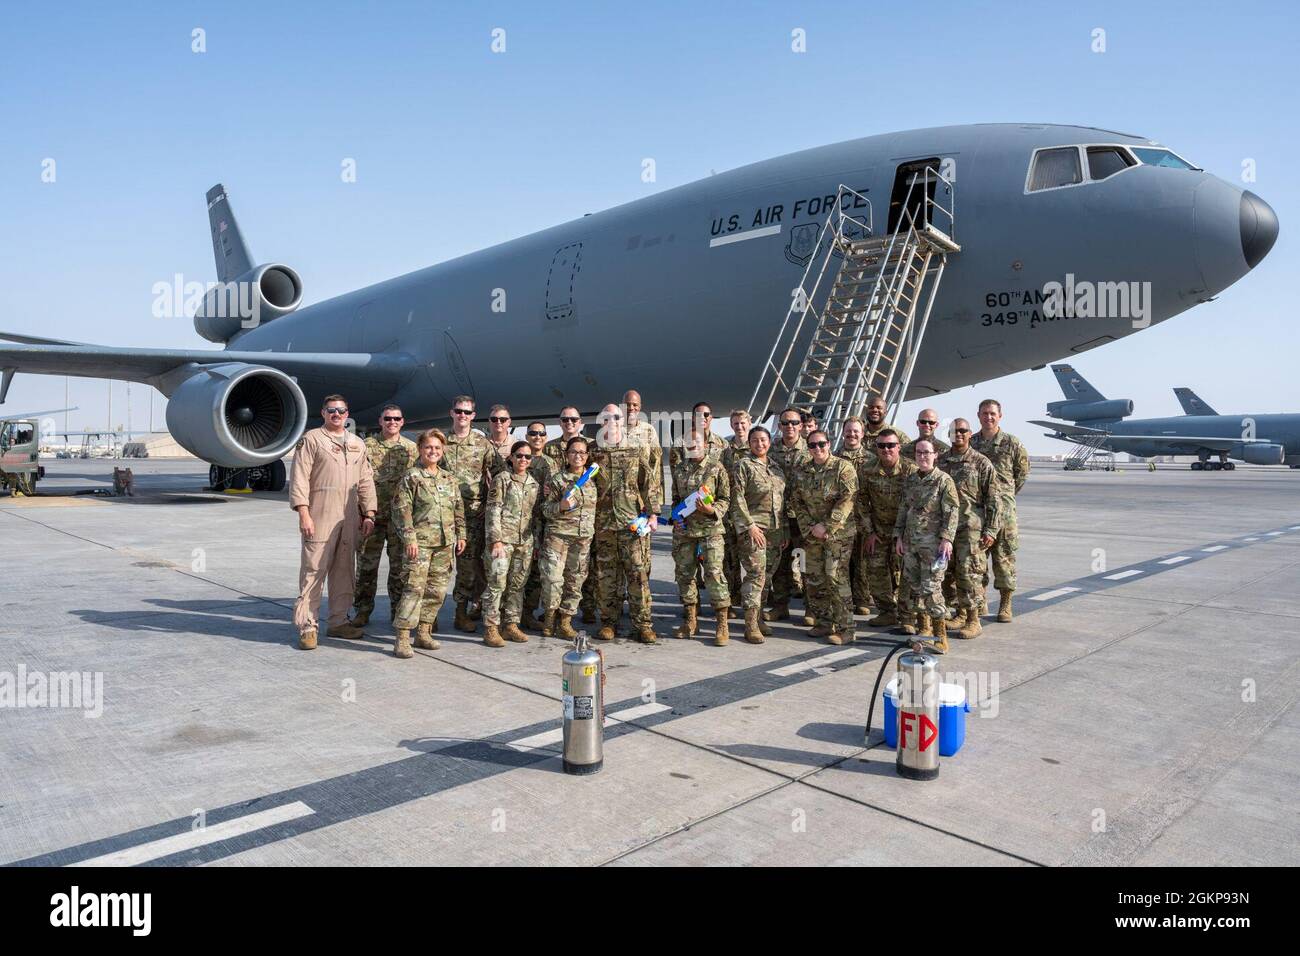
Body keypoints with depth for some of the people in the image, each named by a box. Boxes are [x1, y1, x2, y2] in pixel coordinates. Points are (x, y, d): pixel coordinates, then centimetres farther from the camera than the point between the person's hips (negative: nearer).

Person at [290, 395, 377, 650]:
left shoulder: (357, 444, 17)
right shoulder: (311, 439, 2)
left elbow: (366, 481, 17)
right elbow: (299, 479, -5)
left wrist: (368, 514, 10)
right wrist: (303, 514, -13)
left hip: (349, 519, 5)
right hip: (319, 517, -5)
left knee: (344, 572, 10)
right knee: (313, 571, -5)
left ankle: (339, 622, 20)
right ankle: (306, 626, 0)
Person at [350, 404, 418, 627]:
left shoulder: (412, 448, 7)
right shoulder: (367, 446, 3)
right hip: (372, 514, -1)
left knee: (400, 565, 7)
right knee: (366, 564, 4)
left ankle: (398, 610, 19)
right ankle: (362, 611, 15)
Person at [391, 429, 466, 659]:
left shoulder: (450, 479, 14)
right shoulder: (411, 477, -2)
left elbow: (459, 509, 19)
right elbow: (401, 510, -7)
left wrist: (461, 535, 13)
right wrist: (409, 538, -14)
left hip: (445, 544, 6)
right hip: (420, 542, -6)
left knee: (437, 590, 8)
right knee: (414, 588, -11)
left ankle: (423, 633, 20)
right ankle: (402, 639, -7)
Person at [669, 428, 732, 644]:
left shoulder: (716, 467, 0)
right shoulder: (679, 469, 13)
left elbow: (725, 499, 0)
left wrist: (712, 510, -17)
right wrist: (676, 516, 7)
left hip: (710, 529, -5)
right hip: (684, 529, 5)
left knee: (714, 573, -10)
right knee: (684, 573, 8)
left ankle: (722, 625, -3)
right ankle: (691, 621, 21)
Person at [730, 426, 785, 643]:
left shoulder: (776, 468, 17)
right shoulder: (743, 466, -2)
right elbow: (737, 499, -9)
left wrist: (783, 531, 17)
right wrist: (749, 525, -16)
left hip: (775, 530, 6)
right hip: (753, 529, -6)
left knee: (767, 575, 9)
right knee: (756, 574, -11)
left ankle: (759, 618, 20)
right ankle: (751, 625, -7)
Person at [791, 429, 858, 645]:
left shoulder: (843, 468, -6)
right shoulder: (802, 471, 10)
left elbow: (847, 500, -13)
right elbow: (797, 502, 10)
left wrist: (826, 527, -17)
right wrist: (810, 527, -4)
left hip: (838, 533, -6)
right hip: (812, 535, 6)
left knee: (836, 578, -10)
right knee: (812, 579, 8)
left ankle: (845, 629, -1)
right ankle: (824, 623, 22)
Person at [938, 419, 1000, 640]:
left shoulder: (981, 463, -1)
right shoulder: (939, 461, 11)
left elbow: (993, 499, -3)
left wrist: (991, 530, -8)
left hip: (970, 528, -5)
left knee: (968, 572, -6)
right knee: (947, 572, 8)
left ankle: (973, 621, 3)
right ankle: (960, 614, 22)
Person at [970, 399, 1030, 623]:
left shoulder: (1012, 443, 2)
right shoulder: (970, 443, 9)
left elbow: (1022, 472, 11)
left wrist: (1007, 494, 10)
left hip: (1003, 508, -3)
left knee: (1004, 555, 0)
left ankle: (1005, 605, 10)